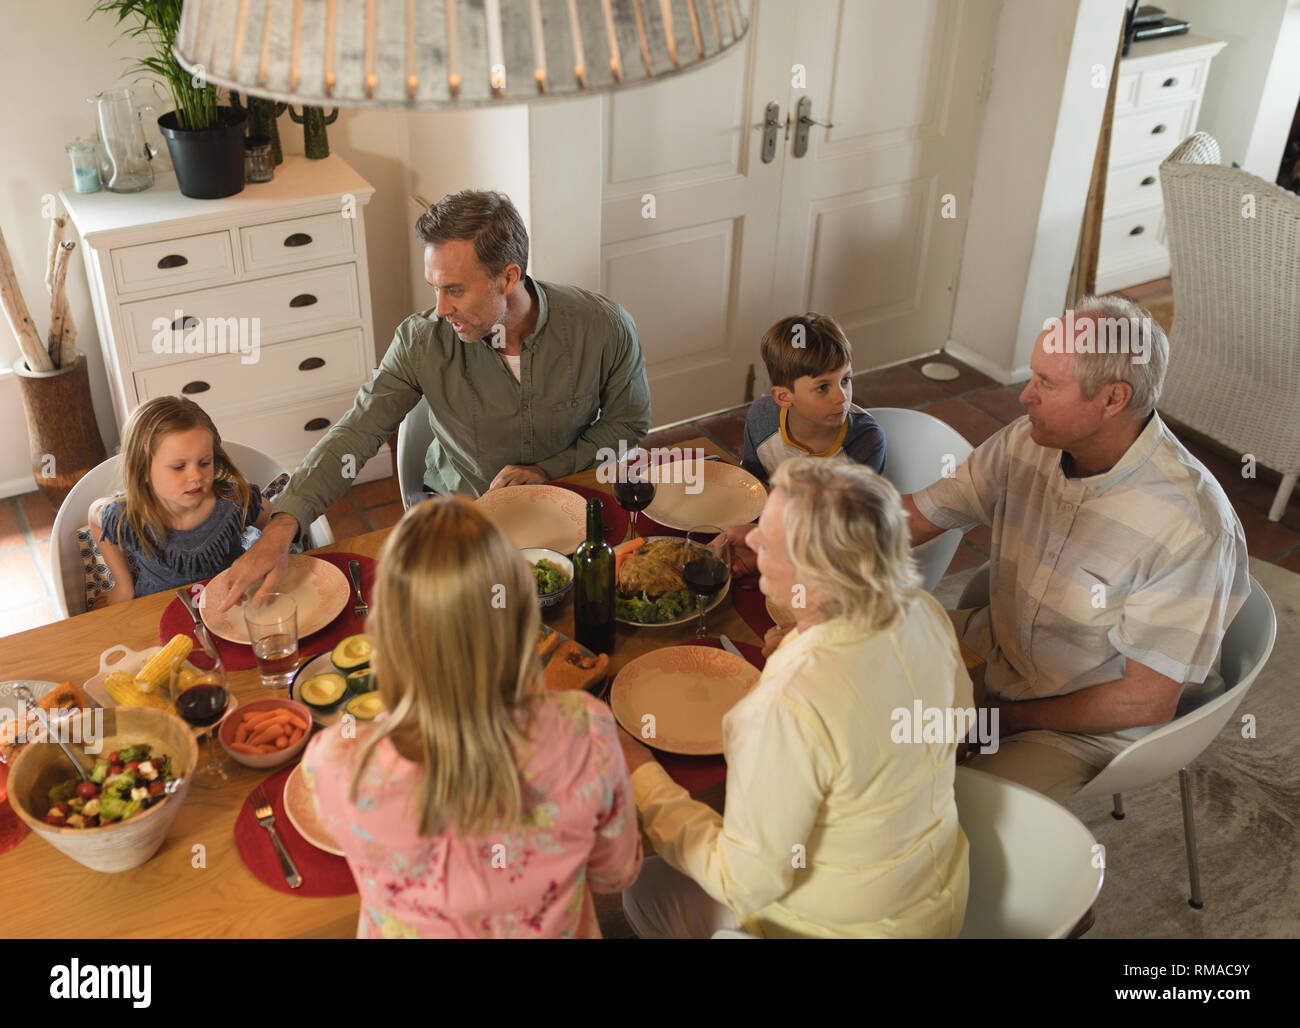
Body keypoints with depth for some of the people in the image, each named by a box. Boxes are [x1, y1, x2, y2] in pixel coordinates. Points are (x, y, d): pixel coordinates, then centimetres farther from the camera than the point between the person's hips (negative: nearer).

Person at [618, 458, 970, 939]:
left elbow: (746, 885, -28)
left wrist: (639, 774, -19)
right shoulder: (925, 613, -17)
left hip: (843, 926, -7)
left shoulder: (789, 709, -40)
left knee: (647, 890, 16)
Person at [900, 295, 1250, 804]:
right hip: (995, 643, 7)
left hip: (1092, 722, -6)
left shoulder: (1190, 526, -28)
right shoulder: (1029, 441, -10)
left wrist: (1010, 716, -15)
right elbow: (918, 515, -1)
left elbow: (1148, 703, -22)